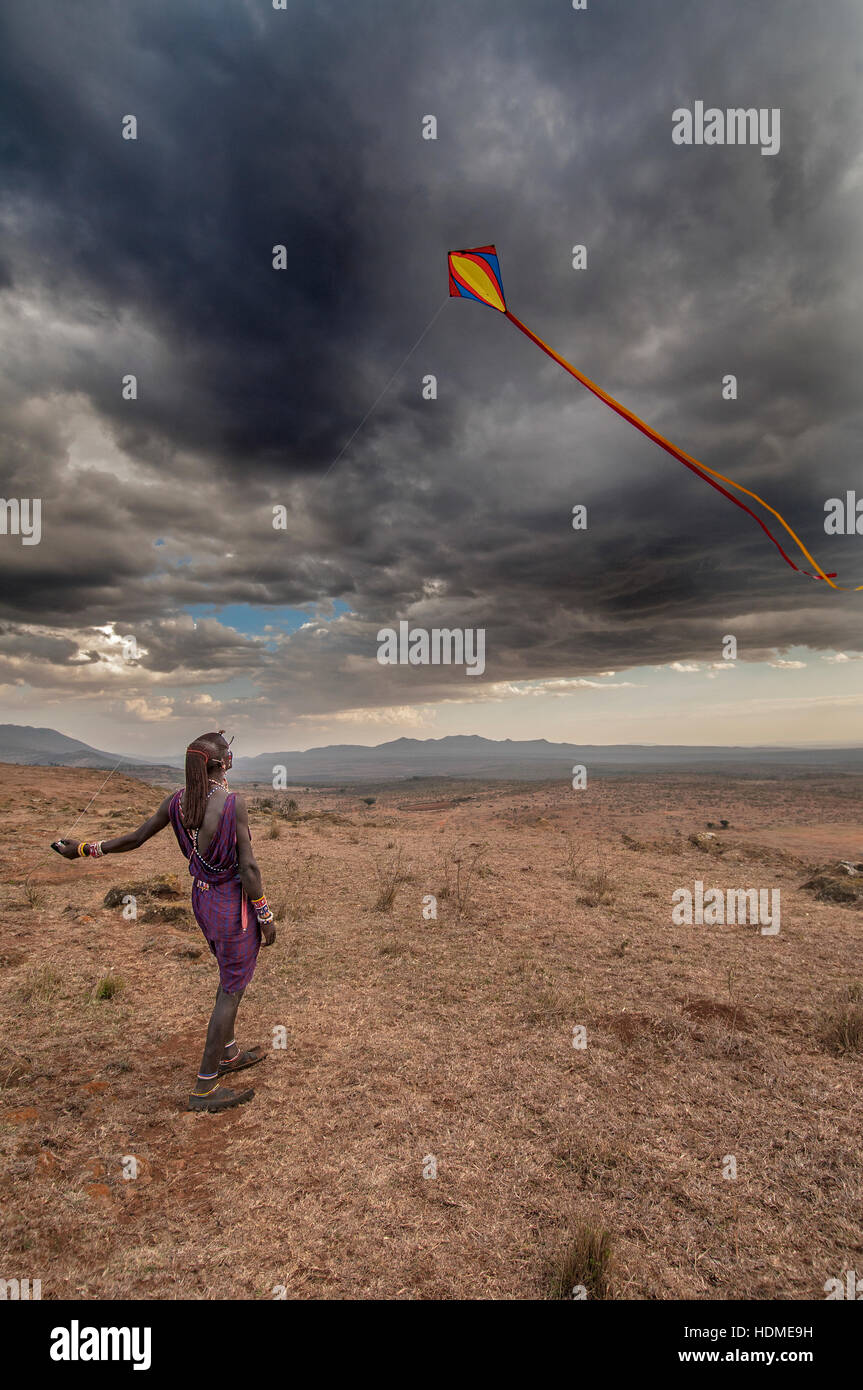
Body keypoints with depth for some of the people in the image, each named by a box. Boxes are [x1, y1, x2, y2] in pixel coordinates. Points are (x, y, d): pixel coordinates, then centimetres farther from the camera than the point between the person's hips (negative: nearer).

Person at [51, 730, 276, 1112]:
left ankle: (228, 1053, 43)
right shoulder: (233, 803, -25)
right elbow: (248, 868, -21)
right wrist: (265, 917, -10)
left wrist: (86, 848, 21)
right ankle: (205, 1087, 18)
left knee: (230, 977, 26)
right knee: (232, 988, 8)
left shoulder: (177, 799, -5)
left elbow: (135, 838, 5)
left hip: (202, 896, 7)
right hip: (233, 904, -7)